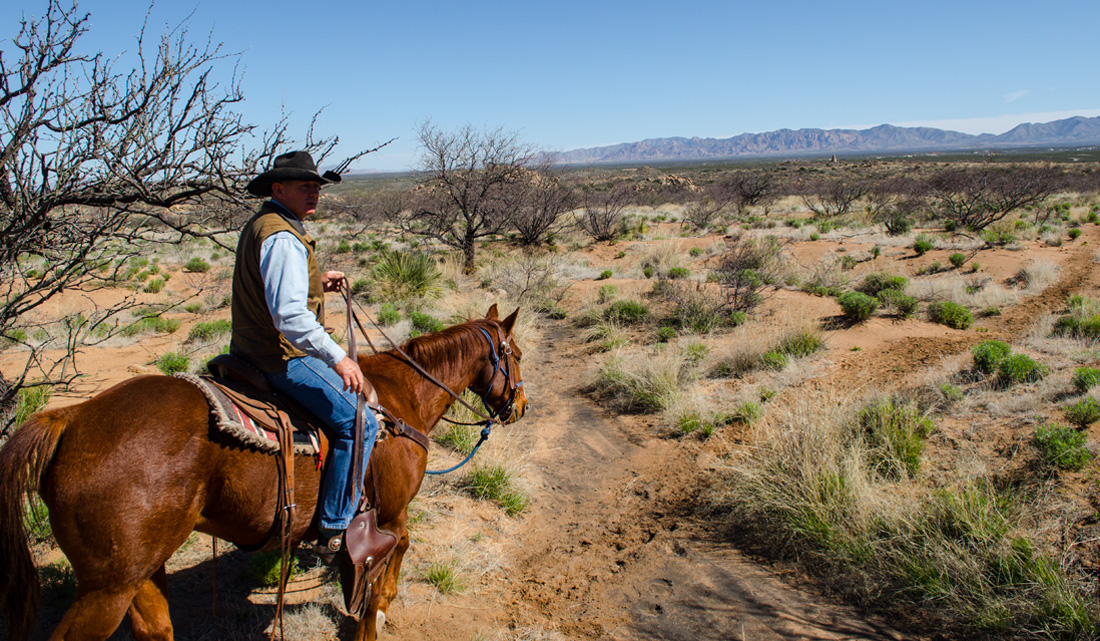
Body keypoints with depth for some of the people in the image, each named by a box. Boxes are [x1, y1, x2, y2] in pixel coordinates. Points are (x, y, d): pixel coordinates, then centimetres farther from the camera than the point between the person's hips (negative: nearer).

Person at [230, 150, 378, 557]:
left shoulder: (259, 226, 14)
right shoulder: (283, 238, -21)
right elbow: (290, 314, -31)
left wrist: (318, 285, 14)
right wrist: (337, 358, -30)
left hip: (255, 350, 11)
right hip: (283, 357, -11)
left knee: (347, 390, 26)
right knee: (358, 423, -11)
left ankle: (348, 492, 34)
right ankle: (335, 529, -5)